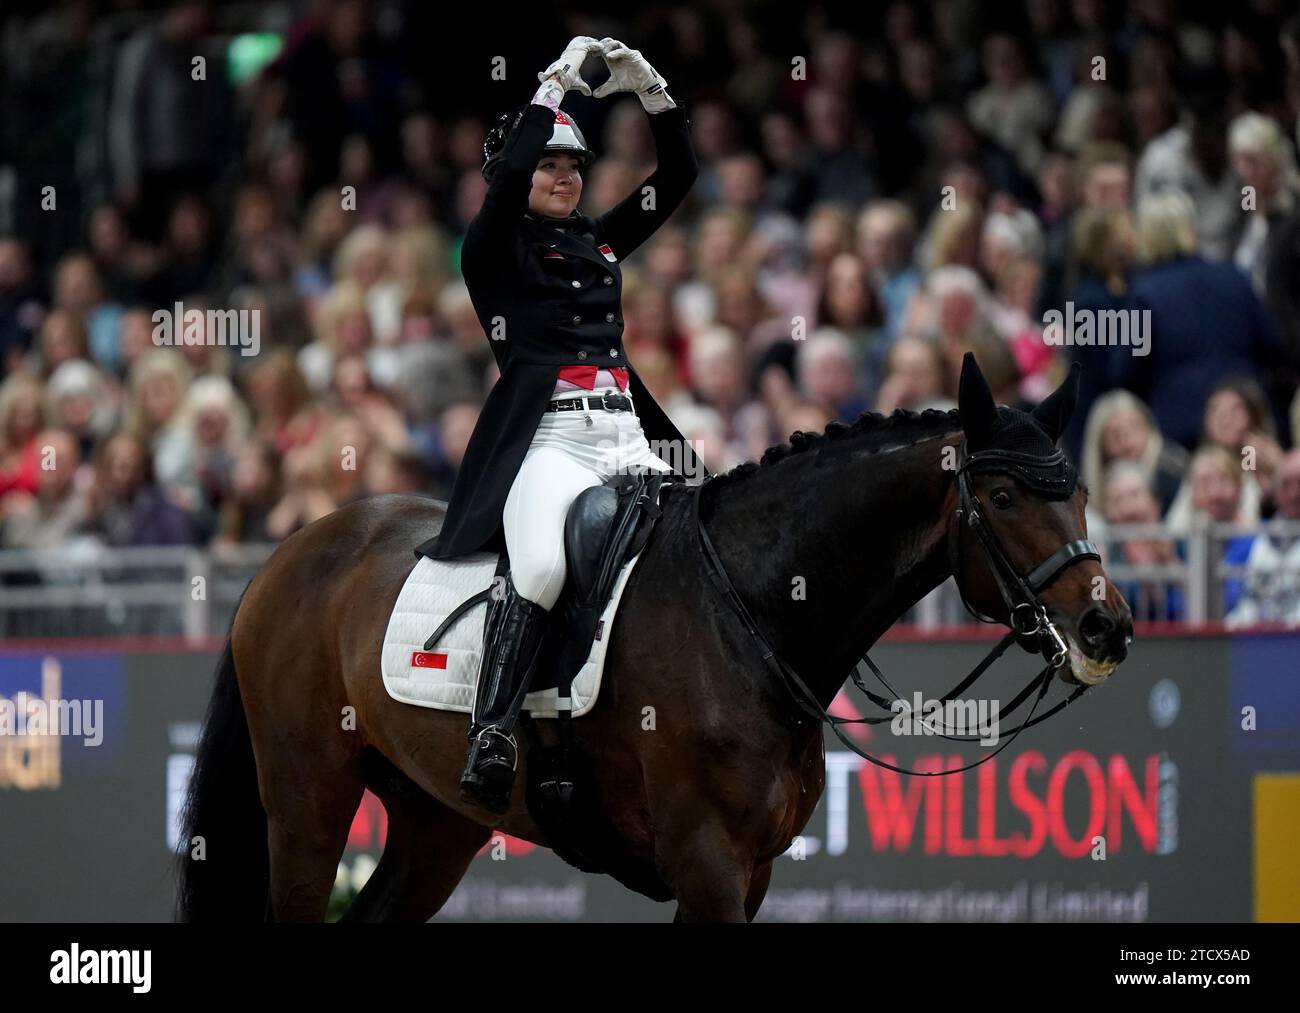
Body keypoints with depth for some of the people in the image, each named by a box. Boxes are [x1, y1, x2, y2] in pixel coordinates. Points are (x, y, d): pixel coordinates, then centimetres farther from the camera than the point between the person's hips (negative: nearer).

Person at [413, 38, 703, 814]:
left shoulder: (599, 242, 22)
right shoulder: (495, 249, 6)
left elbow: (679, 176, 22)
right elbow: (509, 178, -14)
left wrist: (651, 89, 10)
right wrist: (556, 85, -9)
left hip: (629, 438, 7)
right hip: (547, 438, -7)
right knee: (543, 566, -32)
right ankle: (493, 736, -36)